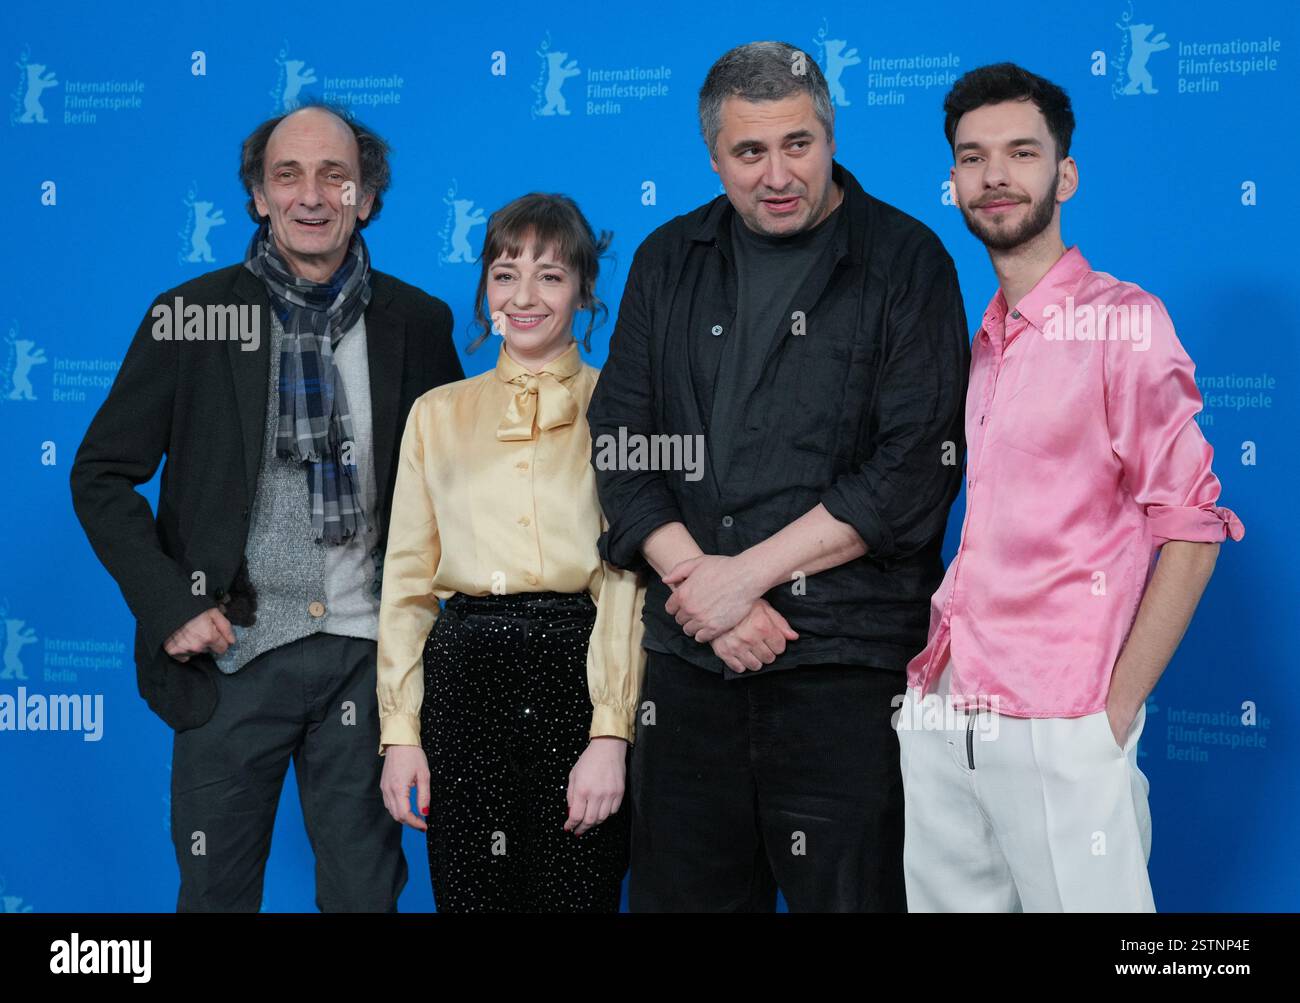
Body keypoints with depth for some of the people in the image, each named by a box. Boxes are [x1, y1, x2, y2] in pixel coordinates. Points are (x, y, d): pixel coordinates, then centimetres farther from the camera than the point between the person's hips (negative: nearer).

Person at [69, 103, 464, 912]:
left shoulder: (418, 322, 1)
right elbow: (103, 475, 1)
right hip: (233, 654, -1)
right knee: (216, 889, 10)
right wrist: (168, 606, -9)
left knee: (365, 890, 11)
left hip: (367, 655, 1)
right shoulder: (190, 316, -3)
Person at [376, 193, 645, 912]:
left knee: (578, 892, 1)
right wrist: (400, 732, 4)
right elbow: (407, 576, 12)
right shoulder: (438, 413, 14)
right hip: (463, 678, 3)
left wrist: (609, 734, -12)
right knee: (466, 892, 6)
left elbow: (629, 576, -3)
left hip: (577, 672, -2)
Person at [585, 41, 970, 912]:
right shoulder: (669, 262, 11)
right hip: (689, 658, 4)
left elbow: (919, 465, -10)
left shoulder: (904, 261, -1)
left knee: (846, 893, 4)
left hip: (847, 665, -4)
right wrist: (701, 582, -8)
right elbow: (620, 444, 6)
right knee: (679, 893, 12)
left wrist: (748, 572, -12)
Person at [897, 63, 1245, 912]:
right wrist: (927, 674, 7)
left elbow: (1190, 528, -9)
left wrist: (1115, 710, -11)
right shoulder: (971, 341, 11)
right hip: (938, 723, 6)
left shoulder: (1122, 321, -7)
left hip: (1059, 734, -6)